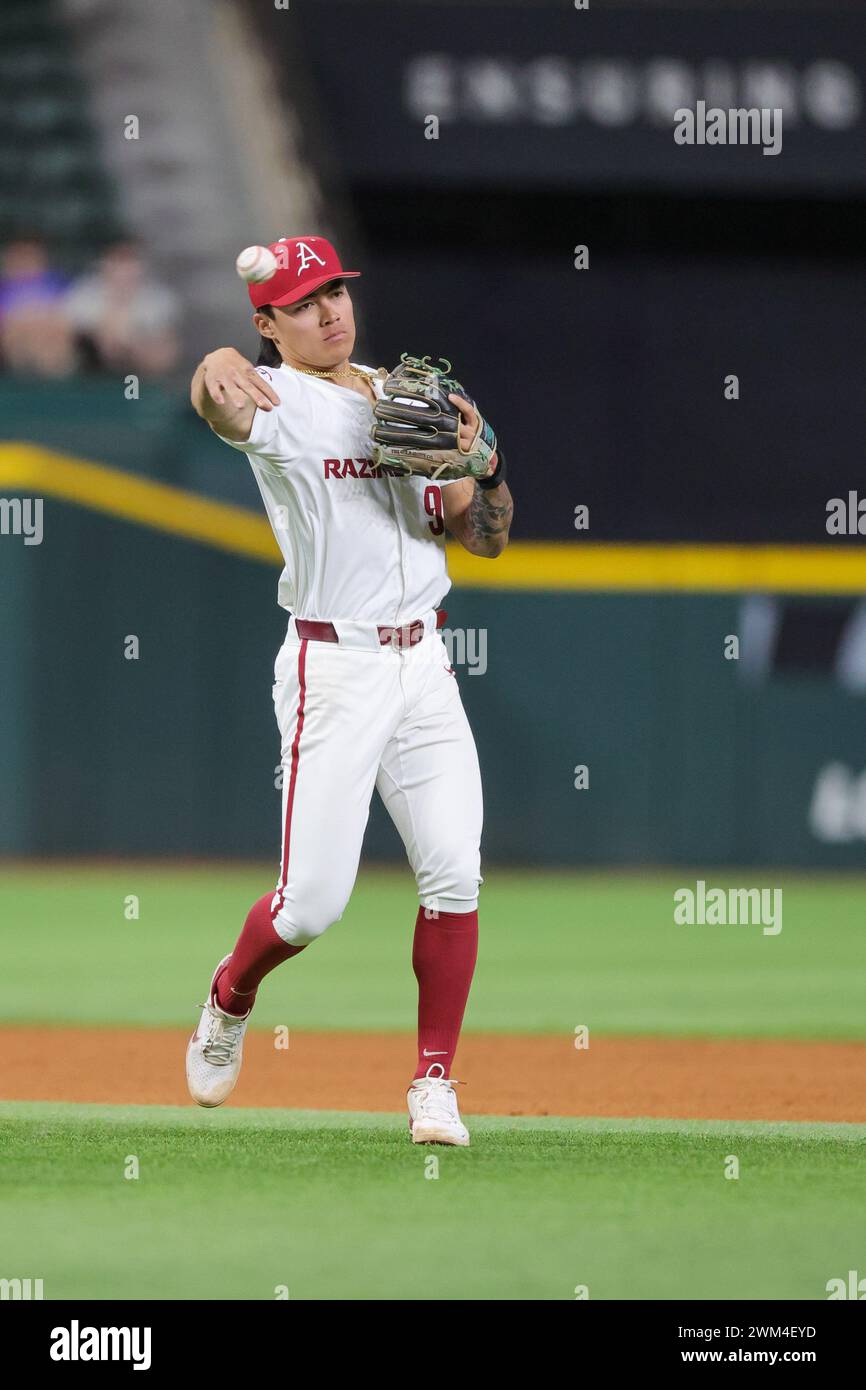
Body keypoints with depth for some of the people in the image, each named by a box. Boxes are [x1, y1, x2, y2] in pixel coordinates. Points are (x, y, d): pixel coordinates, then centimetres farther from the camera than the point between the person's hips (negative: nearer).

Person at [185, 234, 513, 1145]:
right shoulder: (278, 400, -6)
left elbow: (485, 539, 13)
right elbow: (223, 399, -33)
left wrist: (481, 462, -8)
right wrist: (216, 373, -57)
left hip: (423, 663, 5)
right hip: (333, 668, -5)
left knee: (454, 873, -7)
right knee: (313, 902, -6)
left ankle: (433, 1085, 2)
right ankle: (229, 999, 26)